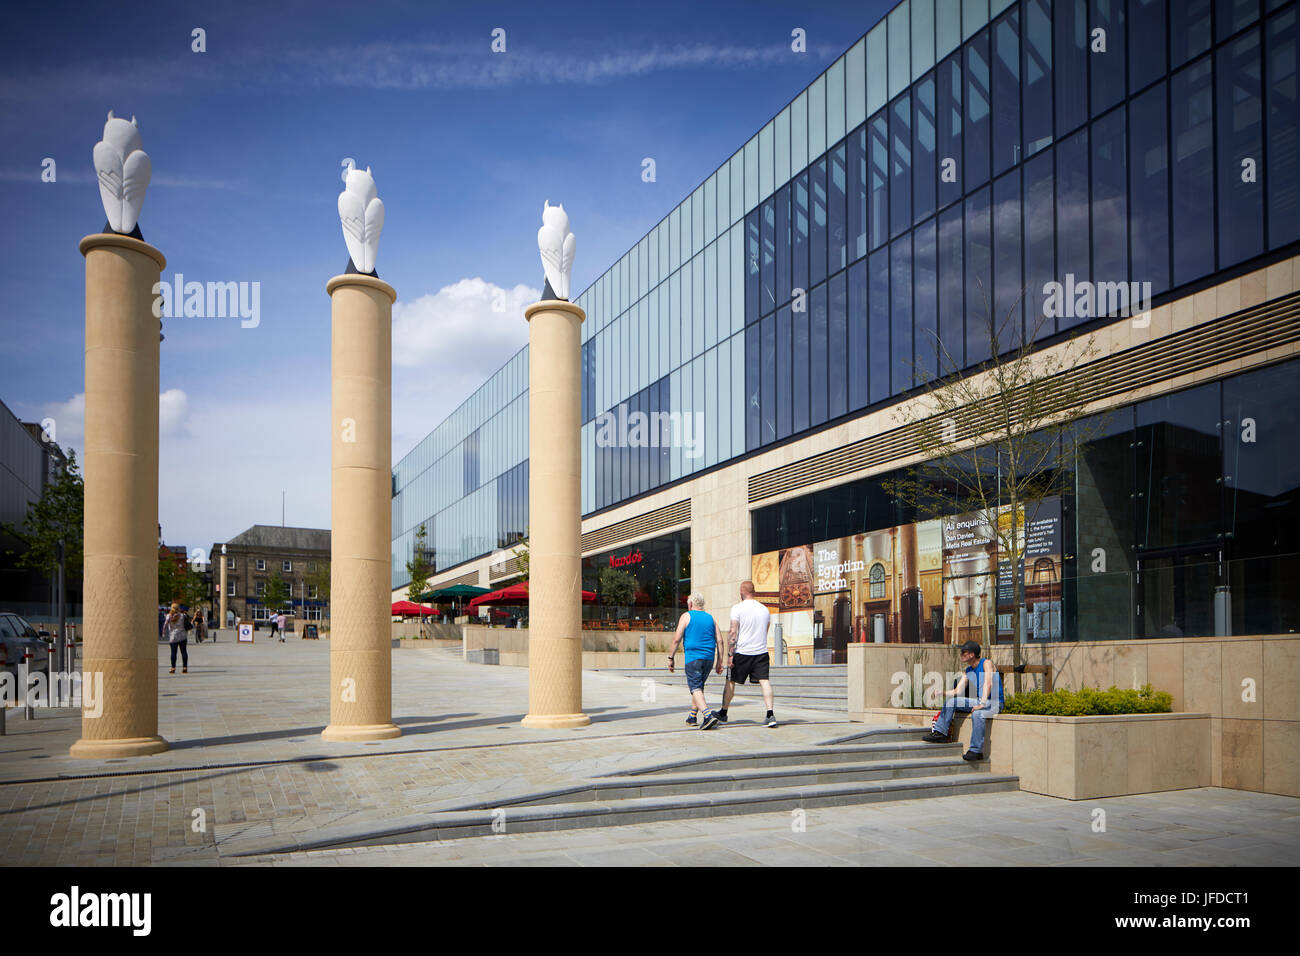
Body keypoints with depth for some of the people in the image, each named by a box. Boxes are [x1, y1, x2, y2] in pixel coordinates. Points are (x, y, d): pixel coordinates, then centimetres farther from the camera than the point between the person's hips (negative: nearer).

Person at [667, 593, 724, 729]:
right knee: (699, 686, 21)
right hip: (709, 658, 6)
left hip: (693, 657, -6)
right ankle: (693, 717, 25)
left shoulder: (686, 616, 1)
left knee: (695, 688, -10)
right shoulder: (710, 618, 15)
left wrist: (671, 658, 0)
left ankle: (708, 714, -30)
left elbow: (677, 639, -6)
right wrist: (719, 661, 11)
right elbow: (719, 641, 9)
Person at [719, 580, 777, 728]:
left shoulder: (738, 608, -6)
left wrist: (730, 654, -9)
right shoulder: (764, 609, 10)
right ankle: (770, 714, -16)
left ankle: (723, 713, 21)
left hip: (742, 651, -3)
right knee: (764, 680, -2)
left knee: (731, 681, 10)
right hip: (761, 651, 4)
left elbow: (733, 633, -11)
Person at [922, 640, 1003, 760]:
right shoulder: (967, 672, 11)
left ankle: (976, 751, -35)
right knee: (951, 701, -1)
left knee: (977, 714, -37)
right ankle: (940, 733, -2)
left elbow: (988, 684, -23)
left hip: (994, 702, -8)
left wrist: (982, 704, -33)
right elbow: (957, 691, 7)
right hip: (979, 700, 8)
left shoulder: (986, 663, -10)